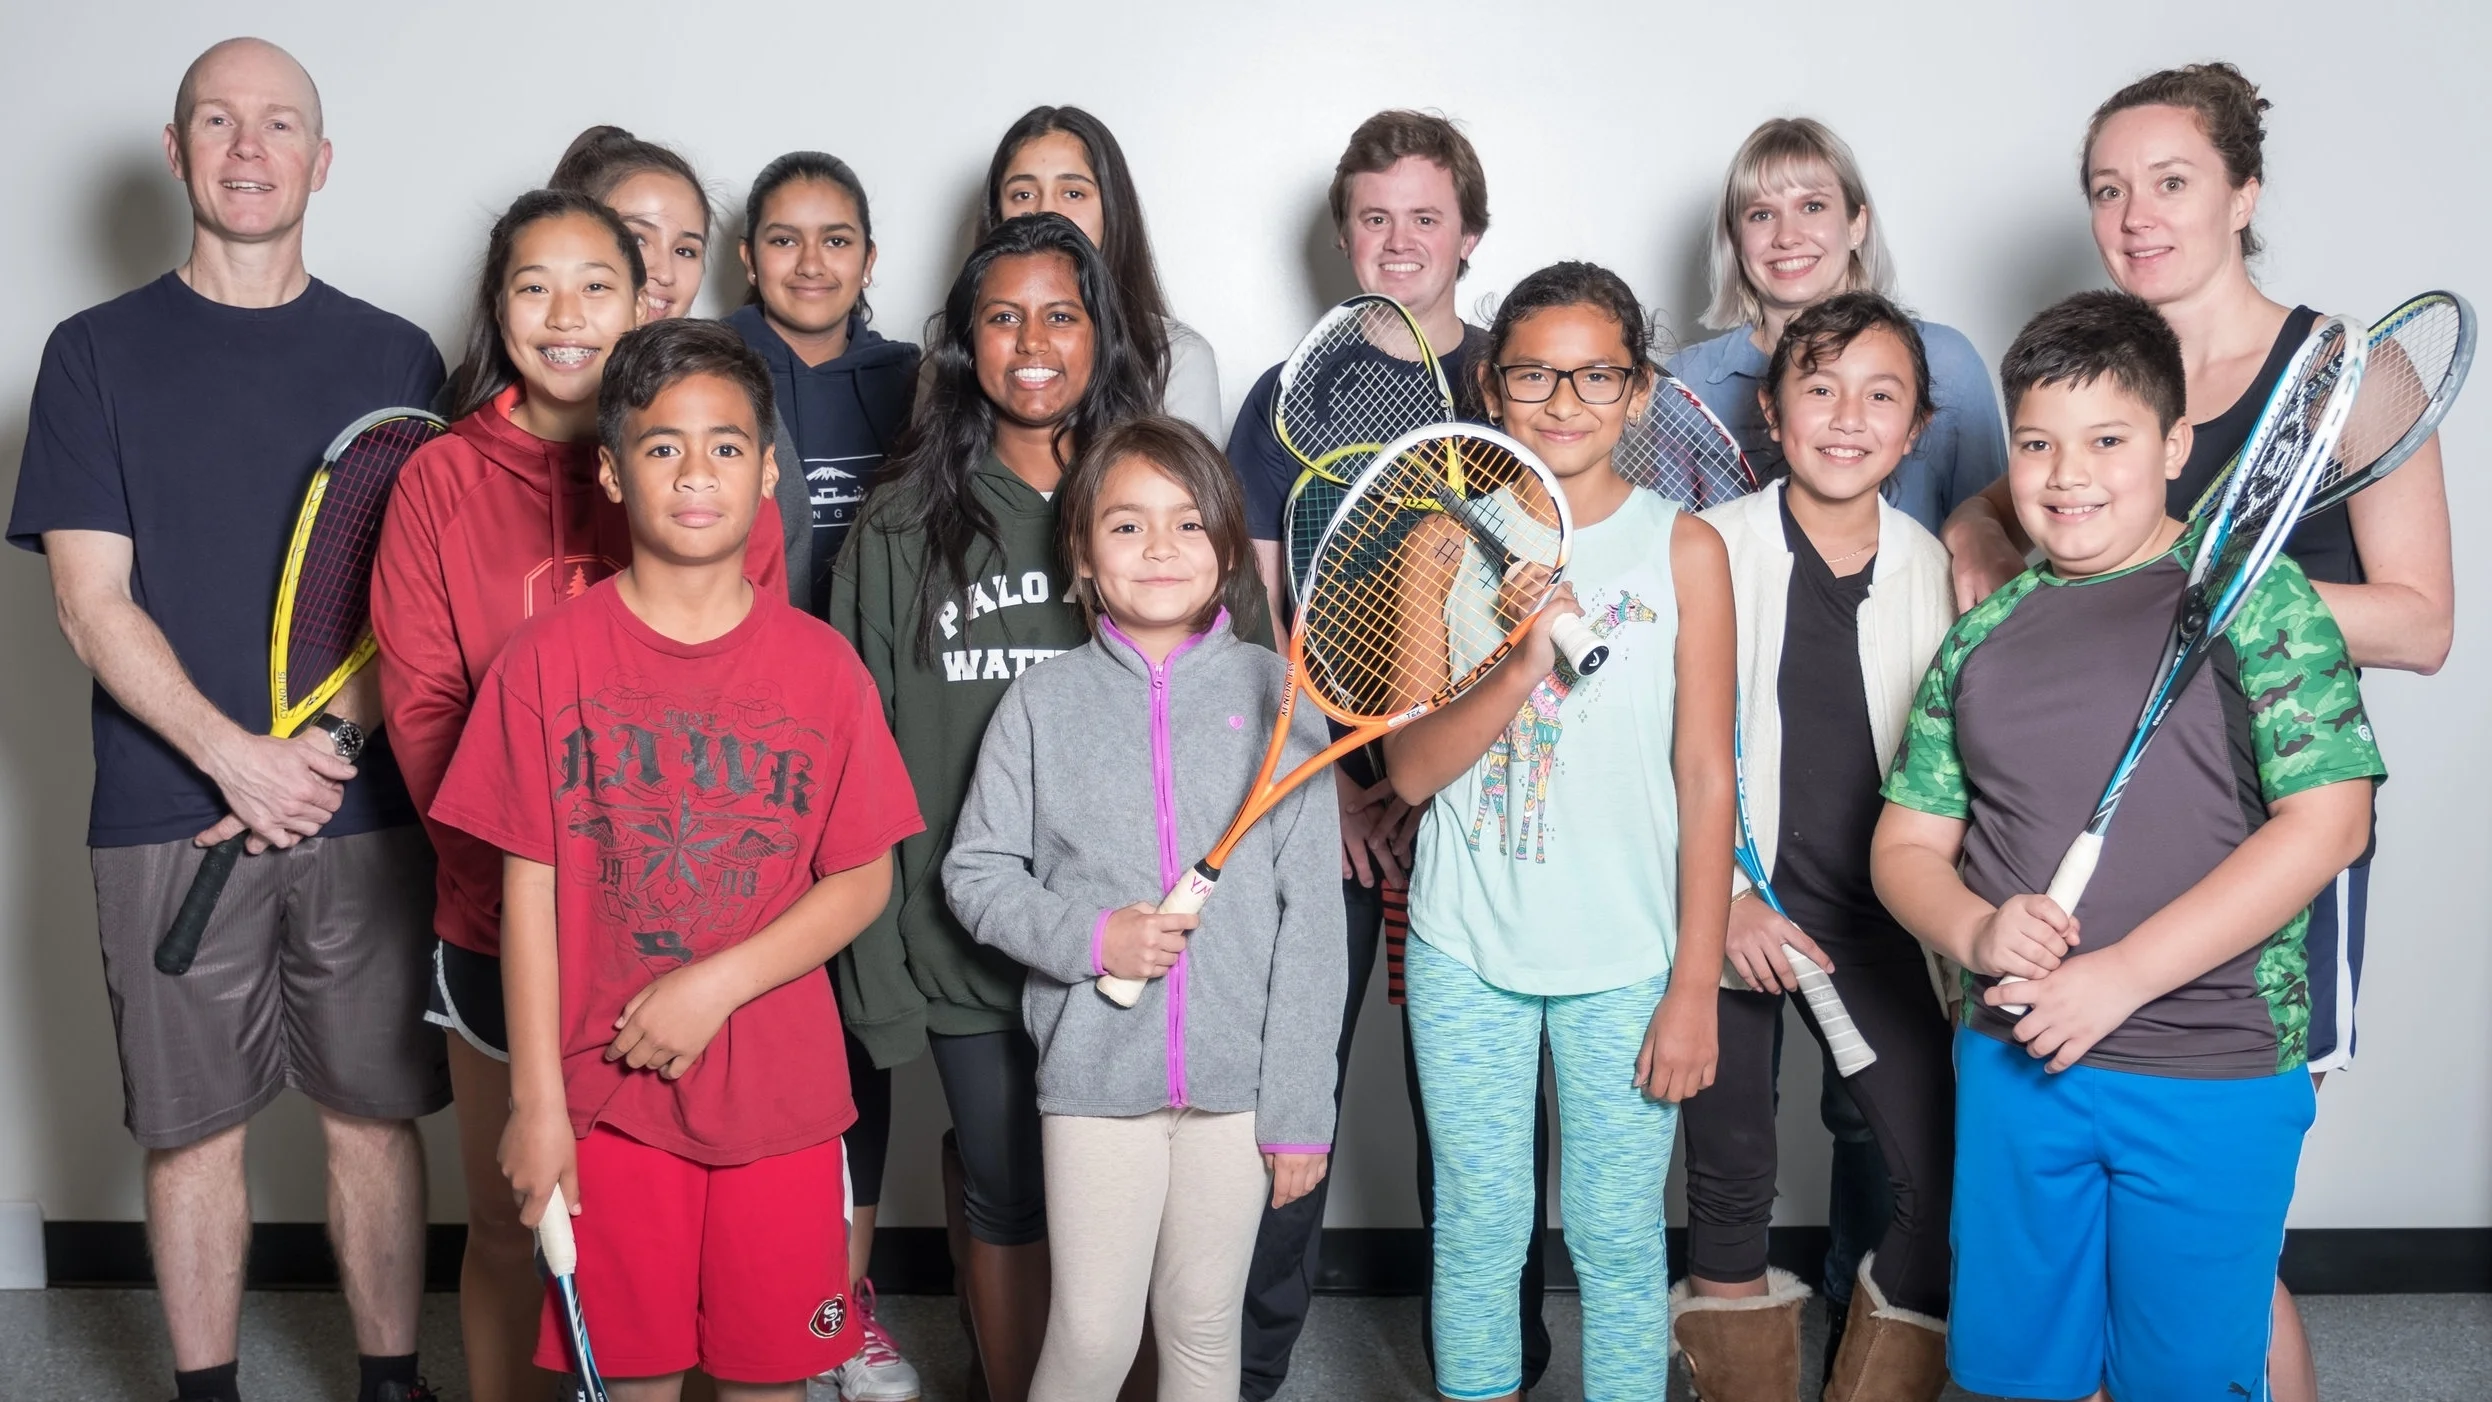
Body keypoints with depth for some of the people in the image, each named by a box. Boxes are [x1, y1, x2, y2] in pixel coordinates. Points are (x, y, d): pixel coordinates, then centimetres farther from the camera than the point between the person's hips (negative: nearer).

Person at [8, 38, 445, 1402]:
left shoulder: (393, 357, 9)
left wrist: (333, 741, -10)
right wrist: (234, 757, -13)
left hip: (360, 807, 1)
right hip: (171, 818, 0)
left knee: (374, 1113, 6)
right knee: (194, 1126, 6)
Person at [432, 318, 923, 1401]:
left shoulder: (822, 664, -2)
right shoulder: (549, 658, -4)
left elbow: (863, 879, -1)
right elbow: (529, 887, -3)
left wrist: (717, 984, -13)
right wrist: (536, 1100, -4)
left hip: (782, 1095, 1)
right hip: (609, 1090, -1)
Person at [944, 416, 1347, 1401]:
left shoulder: (1274, 694, -1)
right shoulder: (1045, 701, 0)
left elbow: (1309, 913, -2)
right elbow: (974, 872, 4)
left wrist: (1299, 1107, -4)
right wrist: (1085, 938, -15)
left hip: (1238, 1080, 1)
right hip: (1093, 1071, 0)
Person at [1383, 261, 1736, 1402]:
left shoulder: (1682, 547, -3)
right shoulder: (1444, 541, 1)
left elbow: (1706, 779, -2)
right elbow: (1411, 770, -3)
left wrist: (1694, 985, -5)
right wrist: (1518, 671, -21)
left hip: (1627, 960, -1)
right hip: (1466, 952, 1)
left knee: (1618, 1239, 7)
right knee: (1477, 1231, 11)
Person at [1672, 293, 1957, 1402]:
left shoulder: (1934, 568, 3)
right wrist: (1726, 901, -10)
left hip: (1872, 914, 2)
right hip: (1726, 912, -2)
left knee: (1943, 1184, -3)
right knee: (1731, 1176, 8)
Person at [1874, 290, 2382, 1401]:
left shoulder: (2250, 594, -6)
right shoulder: (1982, 636, 7)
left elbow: (2328, 821, -14)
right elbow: (1905, 844, 10)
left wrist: (2124, 973, -18)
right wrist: (1975, 931, -12)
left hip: (2212, 1073, -4)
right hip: (2012, 1061, 4)